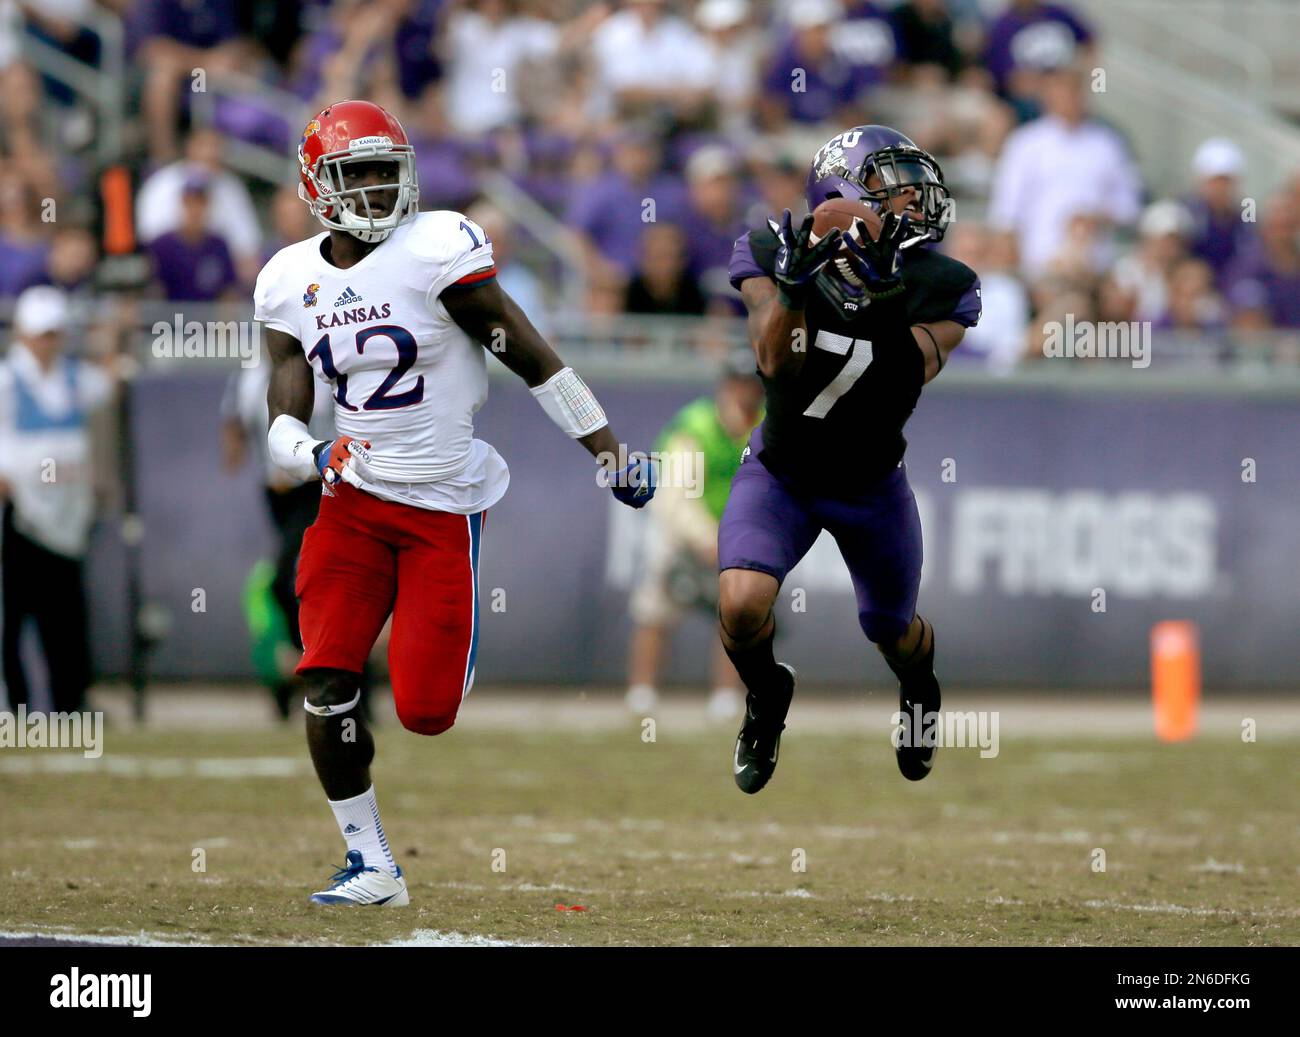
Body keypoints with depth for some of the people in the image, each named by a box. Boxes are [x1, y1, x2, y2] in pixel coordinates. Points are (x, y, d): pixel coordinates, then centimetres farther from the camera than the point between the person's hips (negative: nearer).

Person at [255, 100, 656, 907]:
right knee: (327, 687, -10)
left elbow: (530, 356, -9)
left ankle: (451, 657, 32)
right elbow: (285, 410, 4)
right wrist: (310, 455, -20)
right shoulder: (292, 281, 4)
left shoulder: (437, 250, -12)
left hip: (445, 506, -4)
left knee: (426, 710, -7)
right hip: (355, 501, 4)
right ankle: (372, 867, 2)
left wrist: (611, 451, -8)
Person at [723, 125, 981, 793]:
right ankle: (766, 697, 12)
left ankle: (919, 690, 56)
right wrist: (792, 287, -41)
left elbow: (915, 373, -27)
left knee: (893, 633, 16)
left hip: (873, 484, 1)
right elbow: (775, 362, -25)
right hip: (780, 475, -1)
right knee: (742, 605, -24)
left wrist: (885, 308, -42)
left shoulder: (936, 287, -15)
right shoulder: (775, 255, -16)